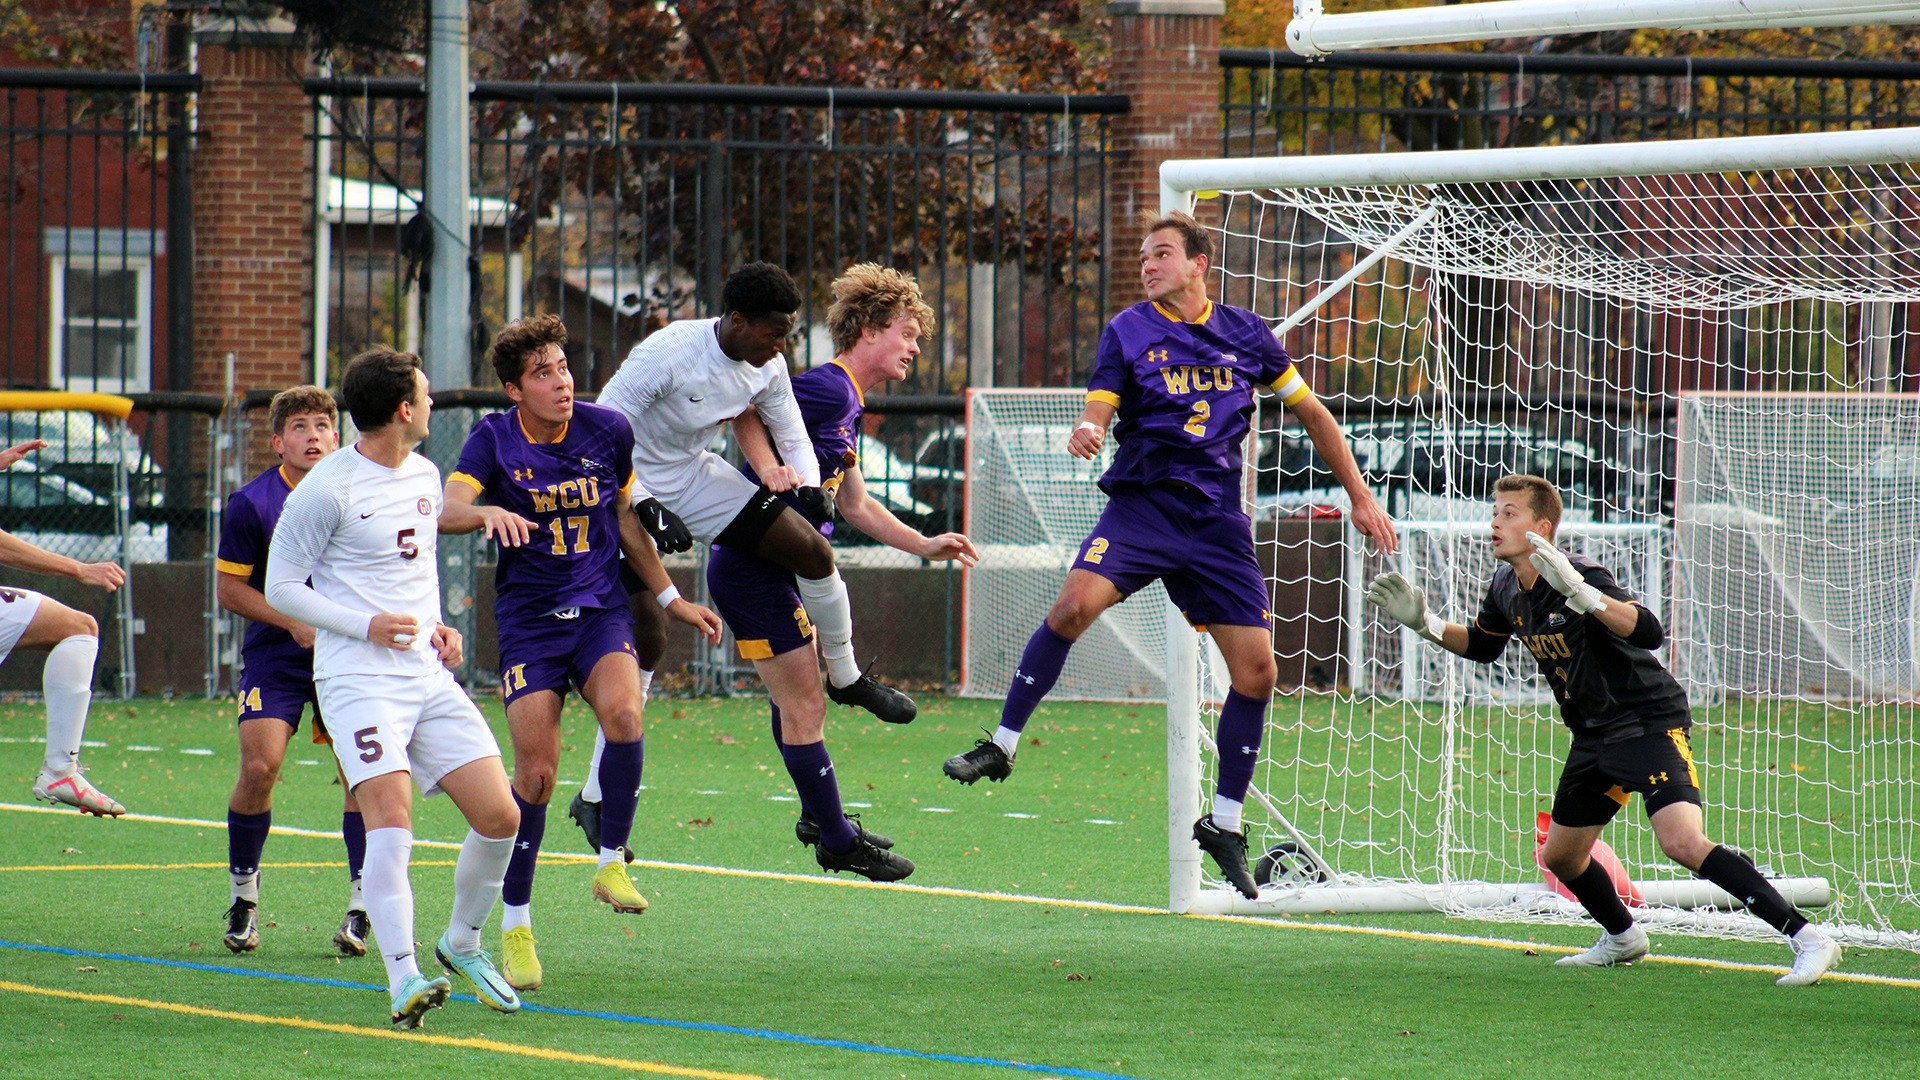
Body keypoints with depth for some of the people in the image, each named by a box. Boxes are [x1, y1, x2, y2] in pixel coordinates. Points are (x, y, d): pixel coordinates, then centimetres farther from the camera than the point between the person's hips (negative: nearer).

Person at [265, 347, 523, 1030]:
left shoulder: (424, 476, 14)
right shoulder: (327, 489, -9)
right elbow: (281, 587, -5)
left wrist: (438, 626, 11)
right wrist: (366, 625, -15)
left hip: (428, 677, 7)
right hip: (359, 681, -7)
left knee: (500, 816, 0)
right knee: (391, 819, -22)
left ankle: (463, 943, 23)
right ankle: (403, 980, -26)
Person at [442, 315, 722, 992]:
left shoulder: (608, 432, 2)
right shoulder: (494, 441, -6)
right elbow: (448, 511, -22)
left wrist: (671, 599, 19)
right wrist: (489, 512, -43)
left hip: (601, 611, 2)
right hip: (528, 622, -2)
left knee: (624, 712, -29)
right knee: (536, 771, -9)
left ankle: (611, 862, -11)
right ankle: (516, 925, 6)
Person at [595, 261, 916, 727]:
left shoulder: (769, 368, -8)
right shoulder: (667, 353, -29)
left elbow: (793, 438, 7)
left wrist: (809, 485, -16)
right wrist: (648, 509, -35)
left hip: (696, 477, 6)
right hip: (631, 486, -6)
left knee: (814, 551, 0)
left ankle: (845, 678, 20)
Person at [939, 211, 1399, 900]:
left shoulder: (1244, 333, 9)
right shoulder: (1128, 332, 3)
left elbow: (1311, 413, 18)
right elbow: (1098, 412, -3)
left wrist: (1359, 495, 15)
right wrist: (1085, 432, -29)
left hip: (1216, 520, 2)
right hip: (1141, 501, -2)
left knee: (1256, 669, -6)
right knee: (1075, 603, -28)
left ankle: (1224, 824, 10)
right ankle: (1002, 745, -13)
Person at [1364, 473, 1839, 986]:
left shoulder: (1581, 576, -23)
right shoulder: (1506, 588, 2)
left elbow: (1648, 631, -37)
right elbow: (1482, 646, 22)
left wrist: (1578, 592, -47)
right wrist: (1423, 621, 8)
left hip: (1651, 723, -9)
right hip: (1595, 735, 9)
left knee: (1682, 843, -26)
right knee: (1560, 856, 17)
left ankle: (1806, 938, -26)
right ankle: (1622, 938, 45)